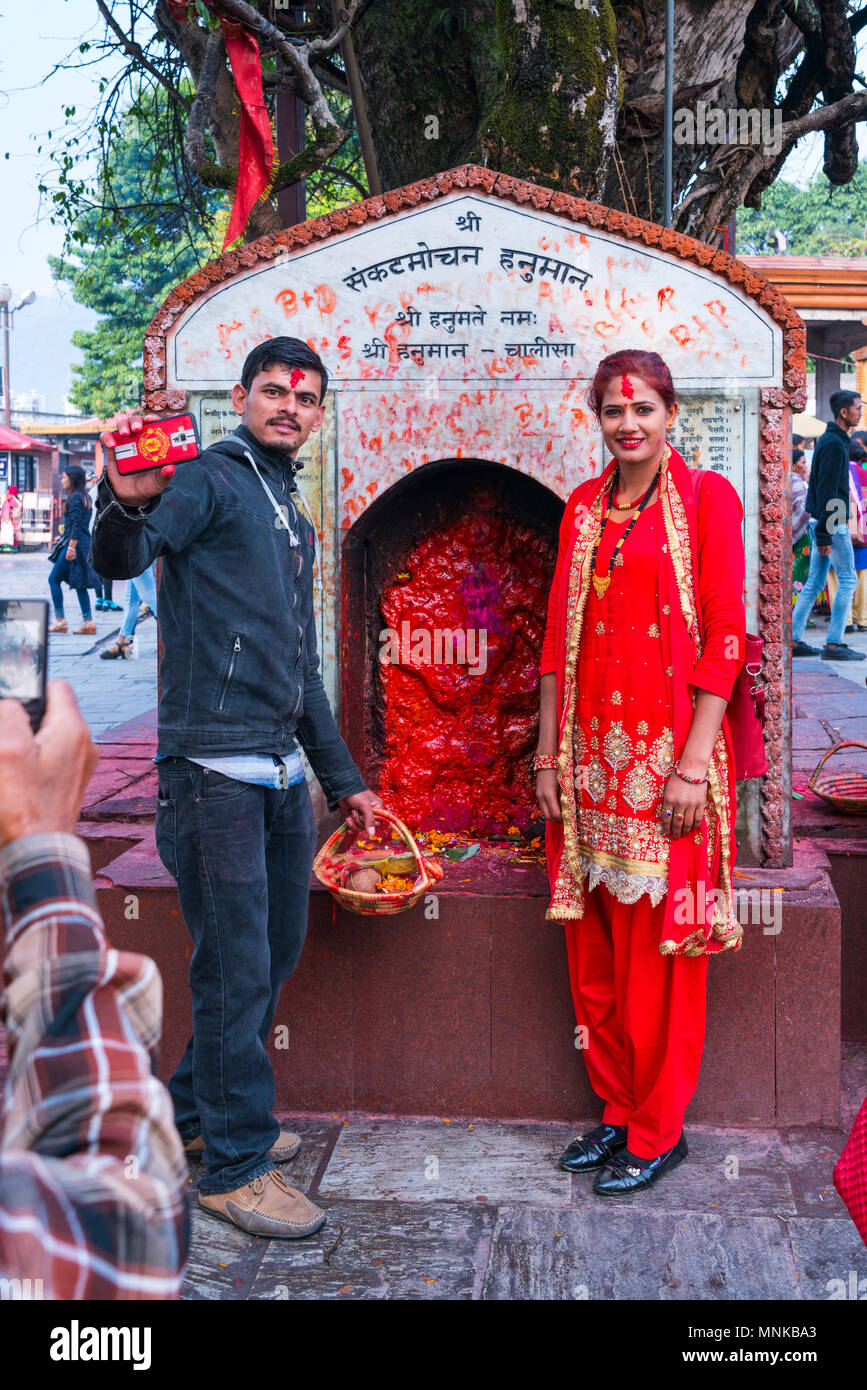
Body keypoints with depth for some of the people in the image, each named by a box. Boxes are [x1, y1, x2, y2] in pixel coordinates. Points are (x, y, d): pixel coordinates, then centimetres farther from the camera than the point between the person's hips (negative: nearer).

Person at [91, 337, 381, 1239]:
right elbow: (121, 560, -22)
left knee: (275, 953, 15)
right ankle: (234, 1166, 10)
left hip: (282, 772, 8)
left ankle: (197, 1111, 32)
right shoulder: (208, 477, -3)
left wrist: (341, 778, 23)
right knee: (237, 968, -3)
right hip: (214, 766, -8)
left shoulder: (291, 515, 21)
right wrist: (126, 503, -44)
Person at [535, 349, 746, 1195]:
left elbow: (724, 639, -9)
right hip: (592, 752, 6)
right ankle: (619, 1110, 26)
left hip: (667, 751, -5)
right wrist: (548, 754, 8)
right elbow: (558, 638, 12)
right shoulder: (583, 509, 12)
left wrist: (694, 763, -15)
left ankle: (659, 1131, 15)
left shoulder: (706, 499, -4)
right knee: (595, 950, 11)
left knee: (660, 950, 1)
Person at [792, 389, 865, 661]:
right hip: (832, 524, -10)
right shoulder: (834, 444, -15)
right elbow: (827, 491, -20)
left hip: (820, 523, 10)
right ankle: (833, 644, -2)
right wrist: (825, 535, -22)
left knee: (815, 581, 10)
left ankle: (793, 641, 11)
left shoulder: (829, 440, 16)